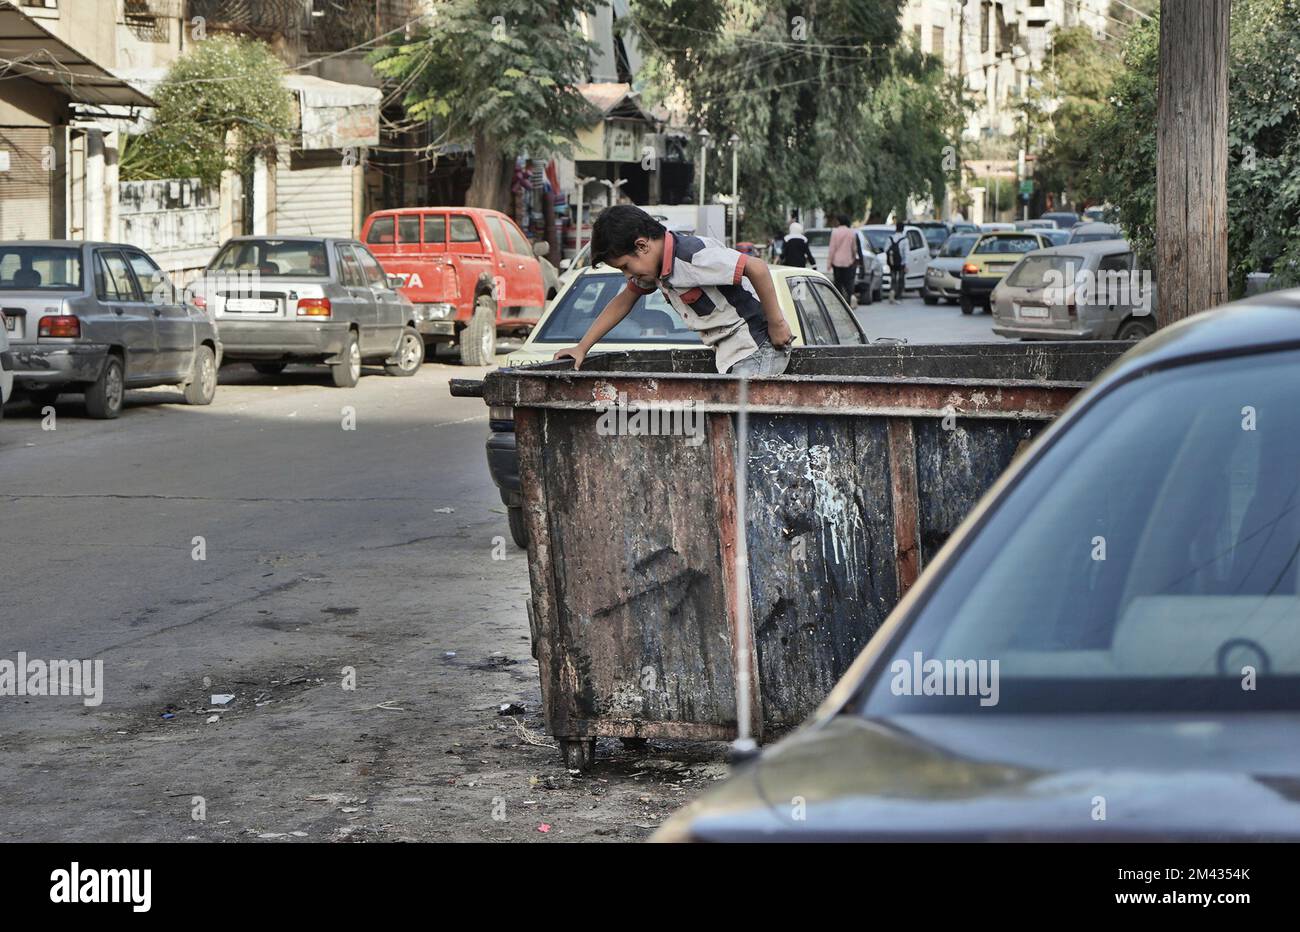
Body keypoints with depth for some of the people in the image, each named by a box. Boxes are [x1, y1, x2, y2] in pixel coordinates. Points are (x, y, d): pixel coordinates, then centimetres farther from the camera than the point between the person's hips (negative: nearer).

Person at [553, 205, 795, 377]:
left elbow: (756, 268, -27)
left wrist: (775, 323, -20)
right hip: (731, 356, 9)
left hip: (758, 350, -9)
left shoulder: (691, 257, -21)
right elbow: (623, 301, 24)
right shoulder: (660, 265, 9)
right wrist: (581, 348, 21)